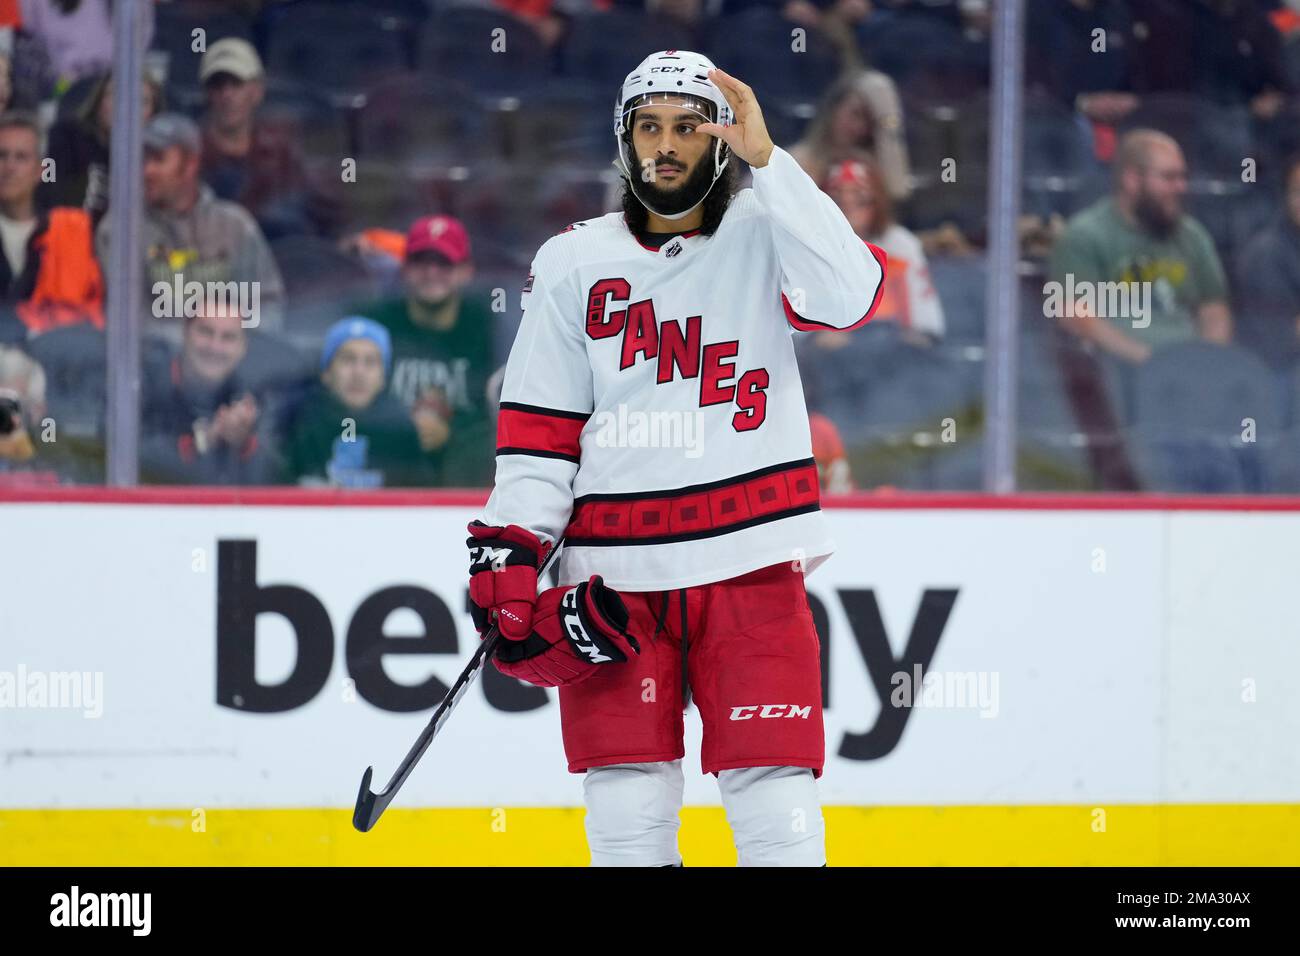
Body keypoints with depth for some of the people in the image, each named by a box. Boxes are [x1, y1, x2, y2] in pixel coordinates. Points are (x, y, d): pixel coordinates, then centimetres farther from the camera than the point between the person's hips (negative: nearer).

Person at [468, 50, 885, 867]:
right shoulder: (573, 264, 7)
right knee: (629, 818, 2)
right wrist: (508, 551, -2)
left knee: (775, 806, -5)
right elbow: (538, 429, 7)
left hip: (748, 567, -2)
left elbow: (849, 295, -20)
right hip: (614, 576, 2)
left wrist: (768, 161, -22)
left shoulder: (763, 237, 1)